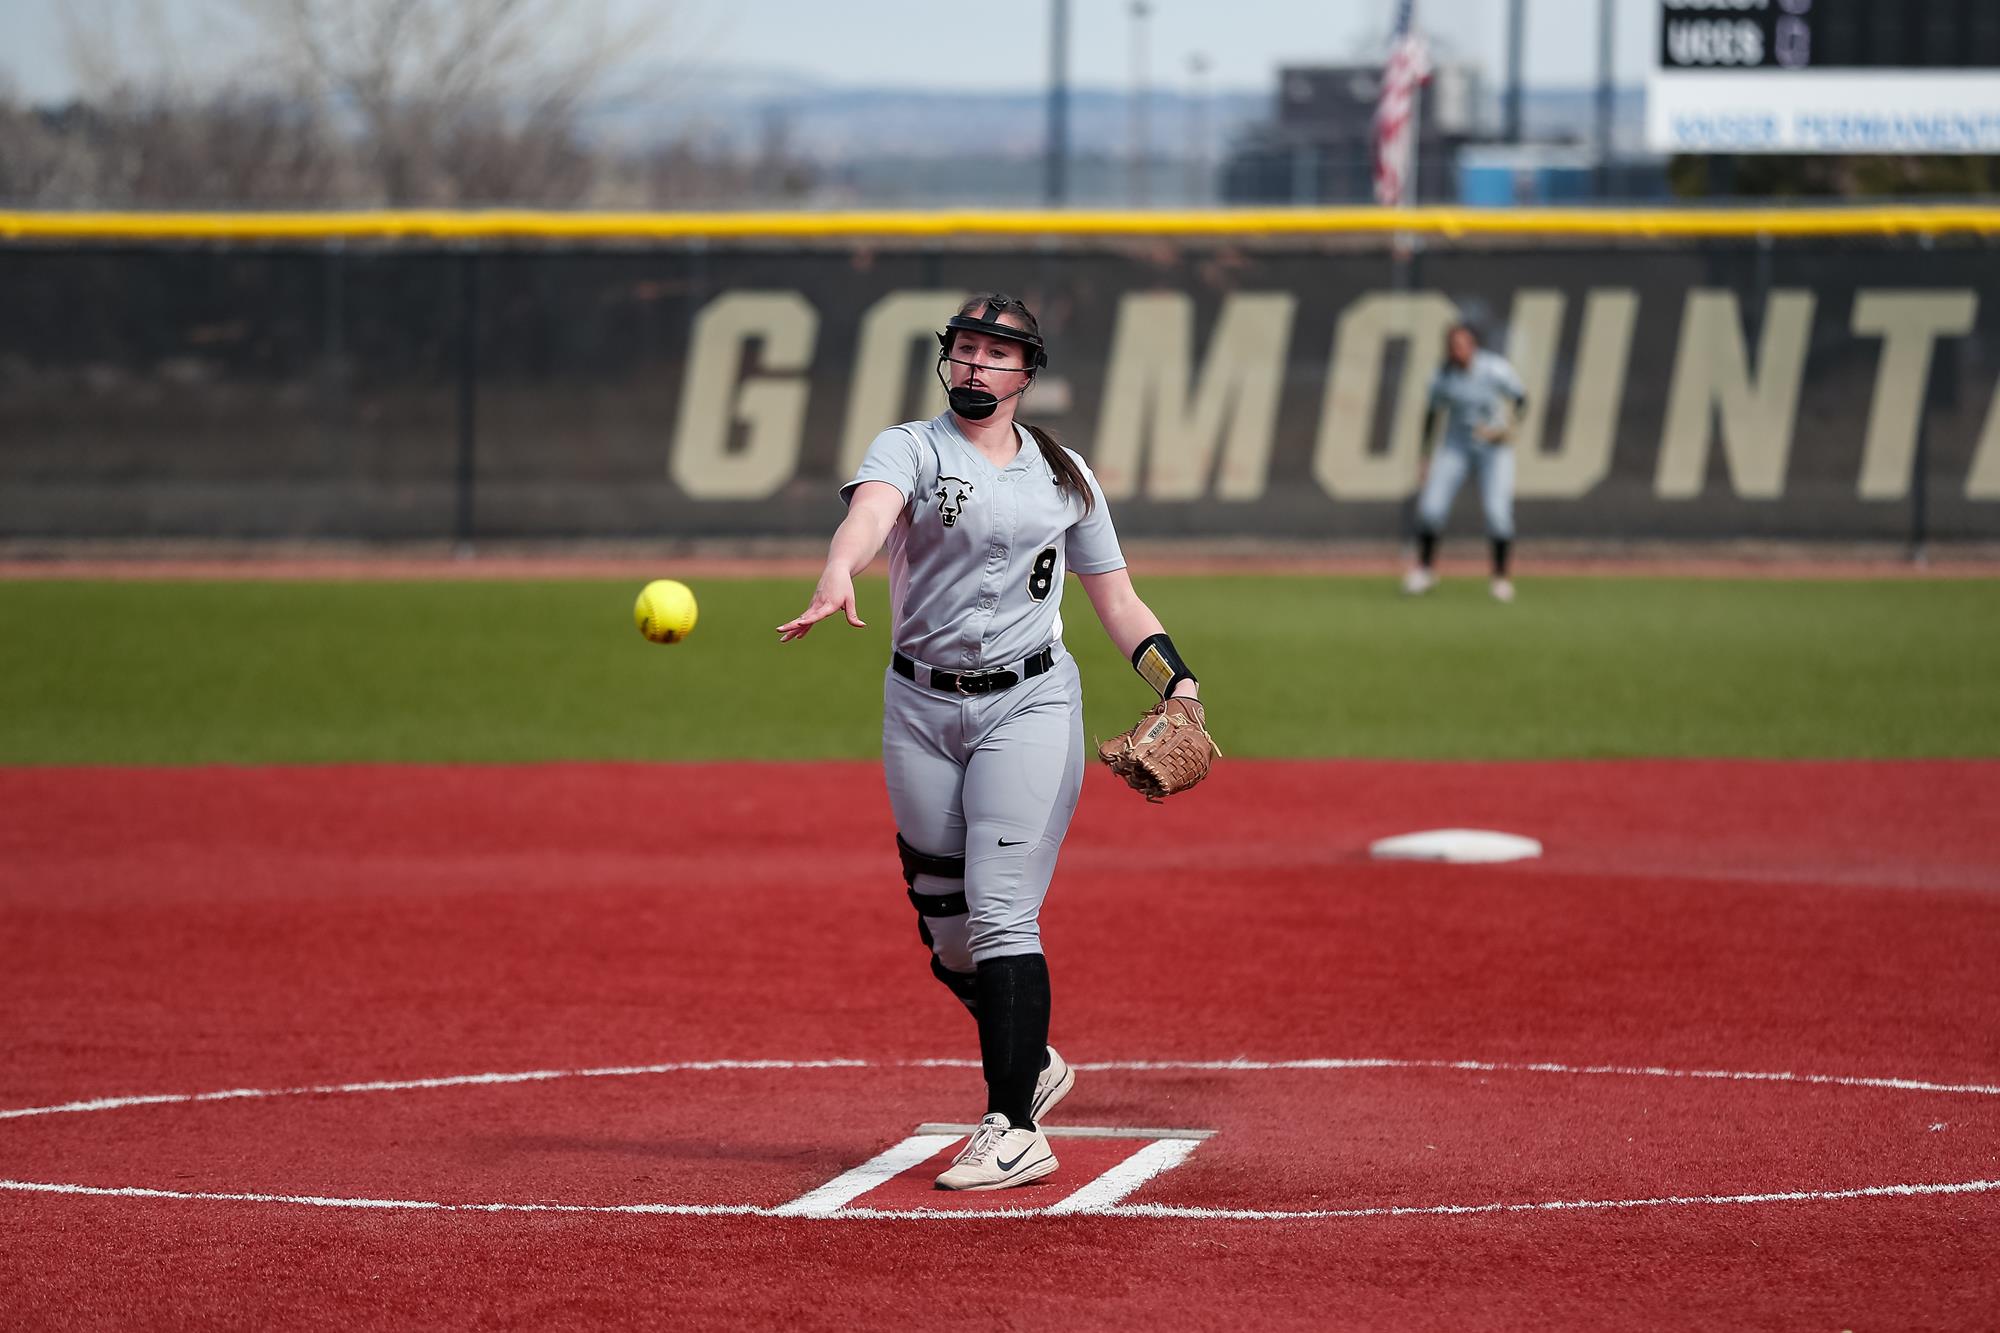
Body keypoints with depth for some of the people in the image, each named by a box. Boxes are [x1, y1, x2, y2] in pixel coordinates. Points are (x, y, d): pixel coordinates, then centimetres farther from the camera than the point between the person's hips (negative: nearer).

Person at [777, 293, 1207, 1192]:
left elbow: (1114, 597, 16)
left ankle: (1015, 1131, -17)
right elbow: (870, 511, -22)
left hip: (1029, 704, -1)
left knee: (1000, 914, -14)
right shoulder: (910, 448, 2)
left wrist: (1175, 681, -1)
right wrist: (838, 577, -44)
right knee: (945, 927, 6)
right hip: (921, 708, 1)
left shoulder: (1063, 475, 11)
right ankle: (1031, 1064, 32)